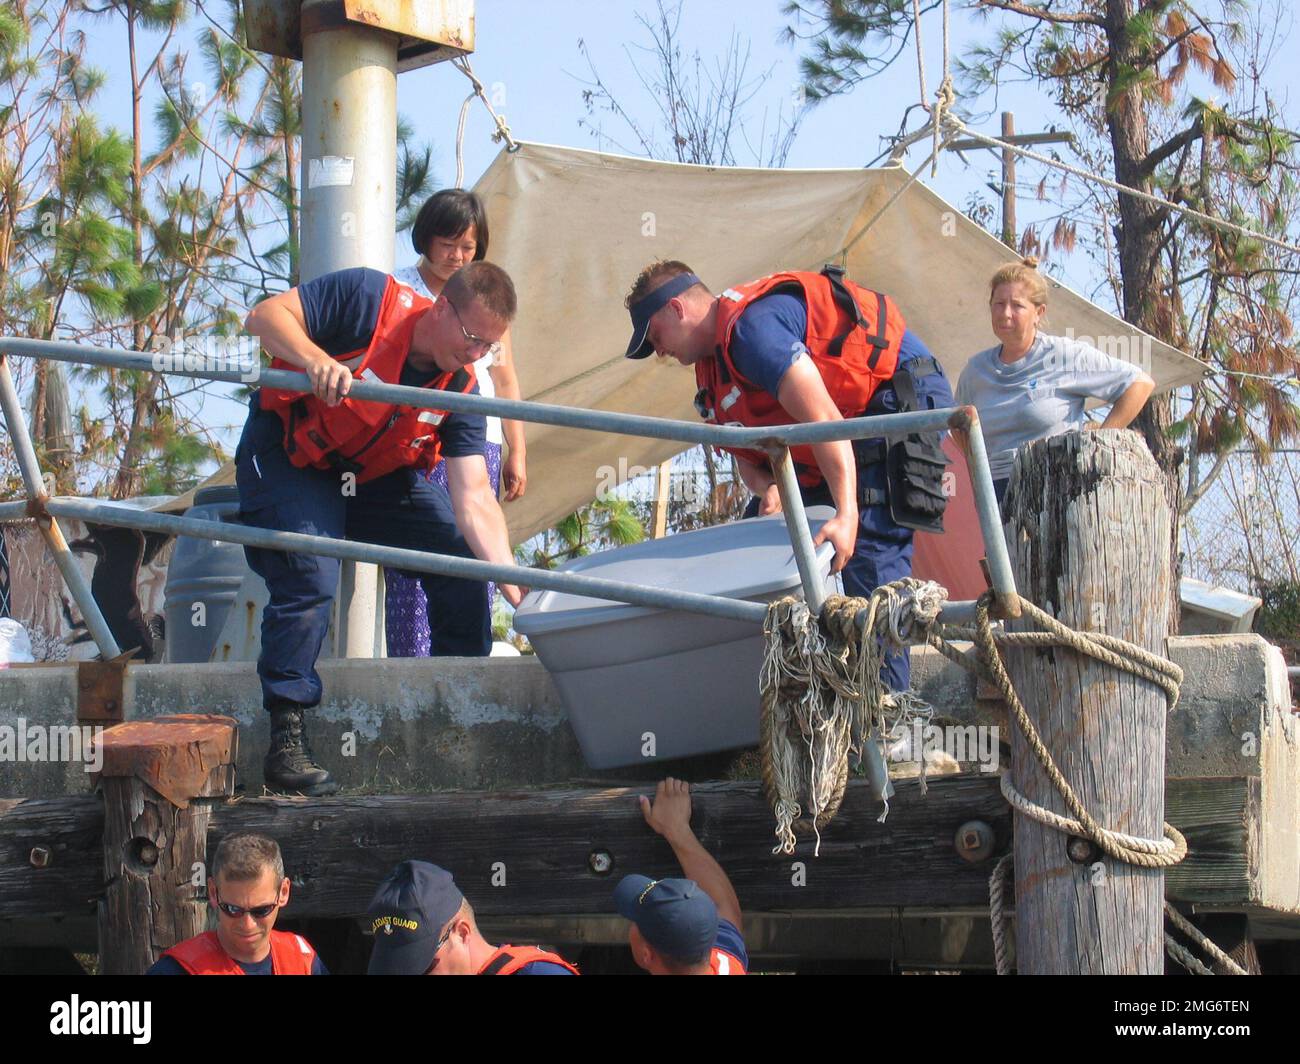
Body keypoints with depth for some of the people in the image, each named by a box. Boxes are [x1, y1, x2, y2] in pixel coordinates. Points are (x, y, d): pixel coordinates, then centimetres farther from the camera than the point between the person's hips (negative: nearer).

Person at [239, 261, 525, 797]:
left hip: (380, 476, 6)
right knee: (309, 576, -26)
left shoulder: (460, 389, -12)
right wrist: (316, 359, -45)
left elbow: (474, 500, -17)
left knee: (462, 563, -5)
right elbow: (264, 316, -26)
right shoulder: (365, 298, -25)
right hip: (290, 463, -5)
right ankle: (286, 741, -20)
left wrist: (511, 582, -29)